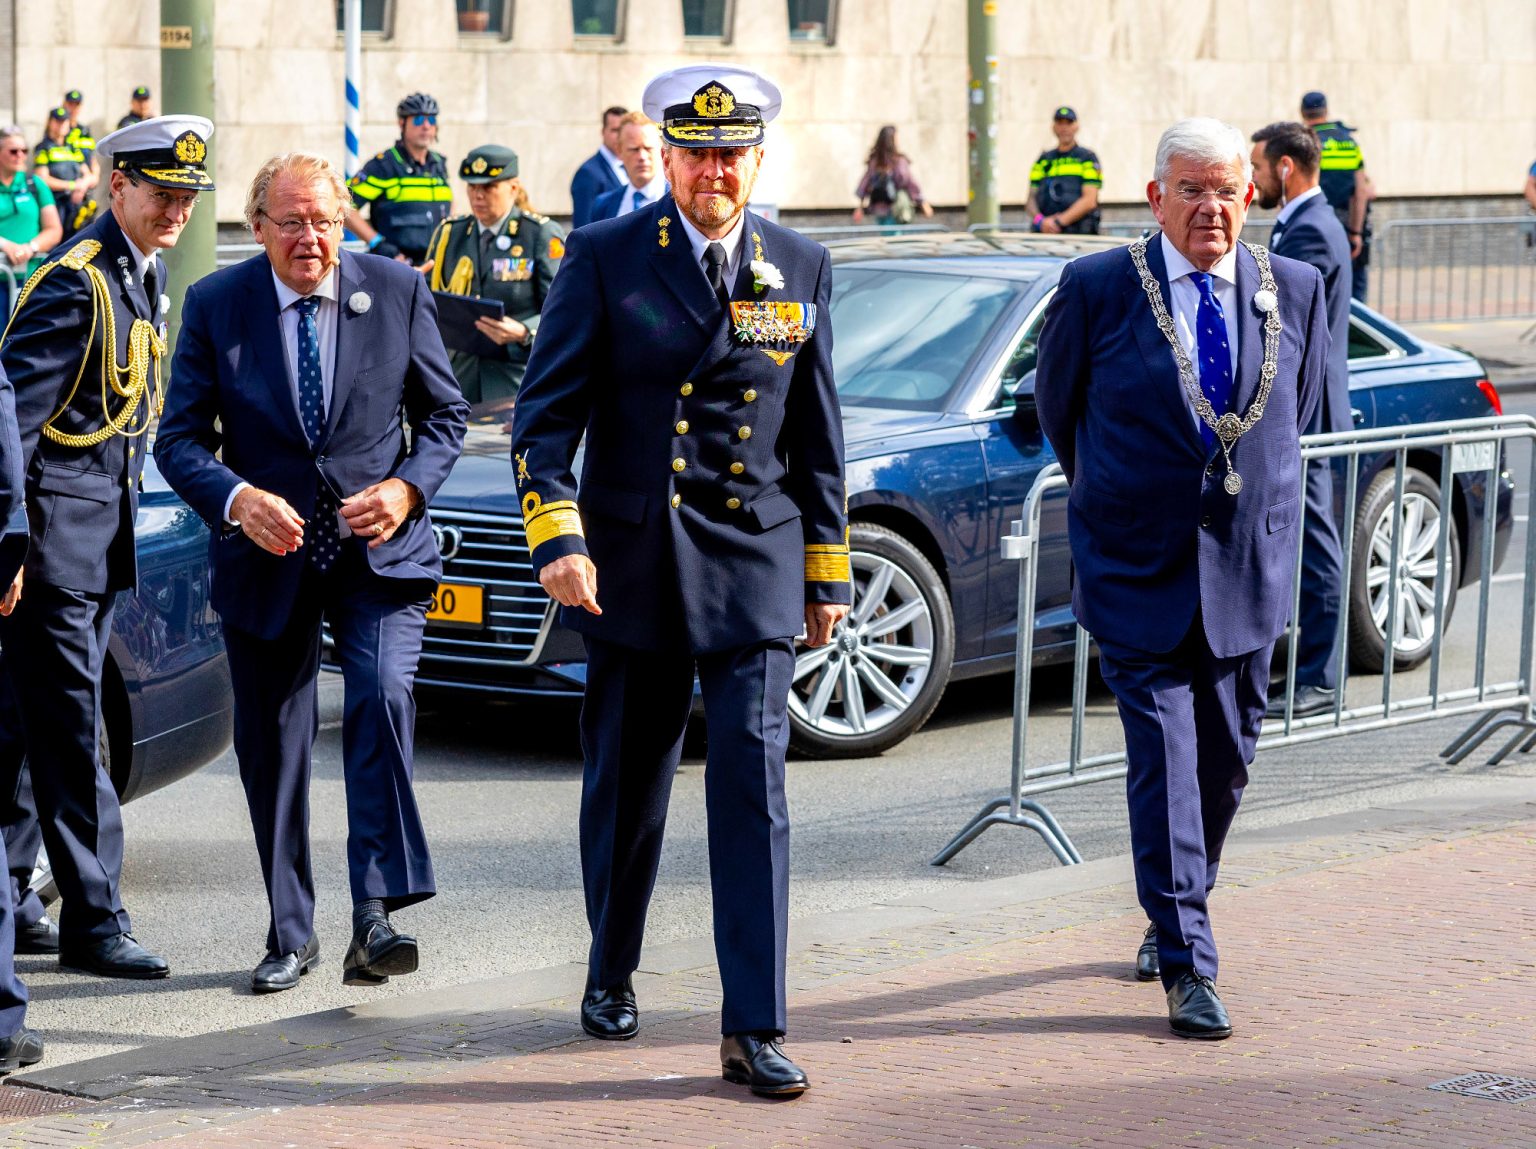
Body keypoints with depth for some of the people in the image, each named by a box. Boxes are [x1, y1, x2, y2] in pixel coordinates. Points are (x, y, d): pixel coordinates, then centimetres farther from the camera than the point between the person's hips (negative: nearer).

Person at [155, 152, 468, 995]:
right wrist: (237, 499, -23)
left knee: (382, 702, -23)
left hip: (379, 551, -1)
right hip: (267, 557, 1)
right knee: (270, 747, 8)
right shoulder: (214, 306, -3)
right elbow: (179, 438, -3)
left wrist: (407, 488, -12)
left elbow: (444, 413, 7)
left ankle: (376, 917, -24)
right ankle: (290, 935, 23)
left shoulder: (397, 292, -1)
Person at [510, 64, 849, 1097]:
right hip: (631, 564, 0)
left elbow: (817, 433, 12)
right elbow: (546, 411, -4)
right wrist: (556, 536, -17)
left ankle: (755, 1030, -8)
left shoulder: (801, 271, 6)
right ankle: (612, 974, 34)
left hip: (754, 565, 0)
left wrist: (827, 570, 13)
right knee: (625, 787, 12)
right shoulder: (606, 258, -1)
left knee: (754, 786, -9)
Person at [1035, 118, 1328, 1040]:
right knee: (1164, 759, -7)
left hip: (1249, 569, 3)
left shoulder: (1296, 289, 2)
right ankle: (1188, 963, -5)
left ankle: (1179, 907, 35)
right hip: (1141, 573, -3)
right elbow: (1056, 408, 7)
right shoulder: (1098, 289, -7)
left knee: (1228, 755, 12)